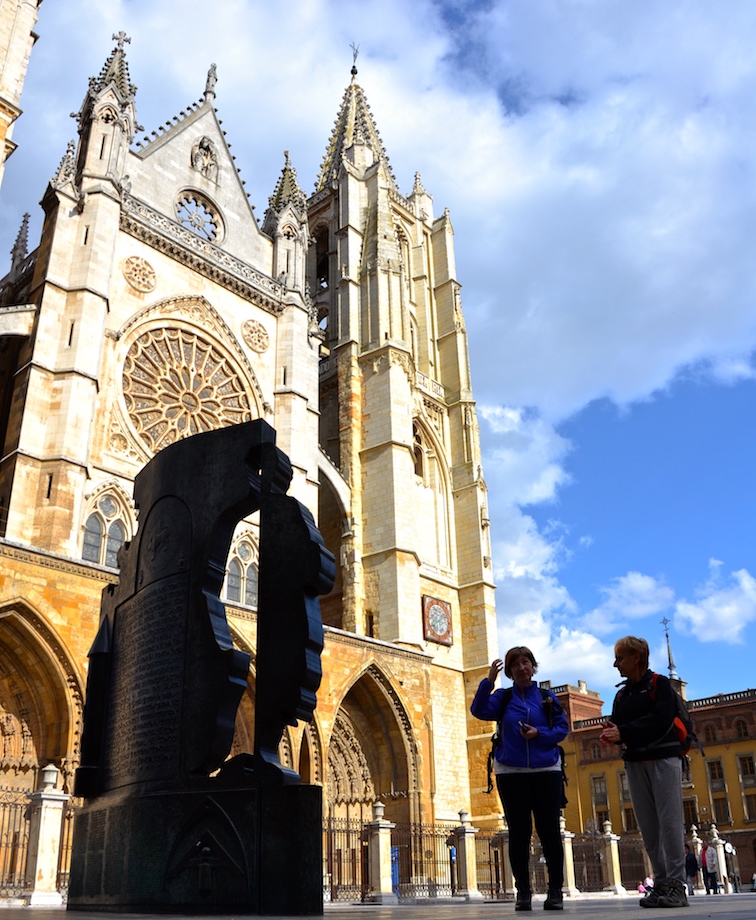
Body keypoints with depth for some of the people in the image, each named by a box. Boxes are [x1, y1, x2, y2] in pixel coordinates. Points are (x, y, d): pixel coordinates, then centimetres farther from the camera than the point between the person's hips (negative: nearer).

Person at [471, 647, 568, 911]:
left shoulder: (547, 697, 7)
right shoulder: (503, 697, 5)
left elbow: (562, 728, 2)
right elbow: (479, 711, -11)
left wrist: (540, 735, -15)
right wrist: (489, 680, -19)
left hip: (546, 771, 0)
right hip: (511, 773, 0)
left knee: (549, 830, 1)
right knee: (519, 832, 4)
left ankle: (555, 890, 12)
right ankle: (523, 892, 12)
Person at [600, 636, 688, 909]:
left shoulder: (660, 684, -2)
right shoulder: (621, 695, 16)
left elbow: (661, 720, -16)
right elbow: (618, 726, 11)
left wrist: (623, 732, -20)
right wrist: (611, 732, -13)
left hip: (663, 758, -5)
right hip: (635, 763, 6)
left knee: (669, 822, -8)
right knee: (648, 826, 2)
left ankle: (677, 884, -5)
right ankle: (661, 883, 5)